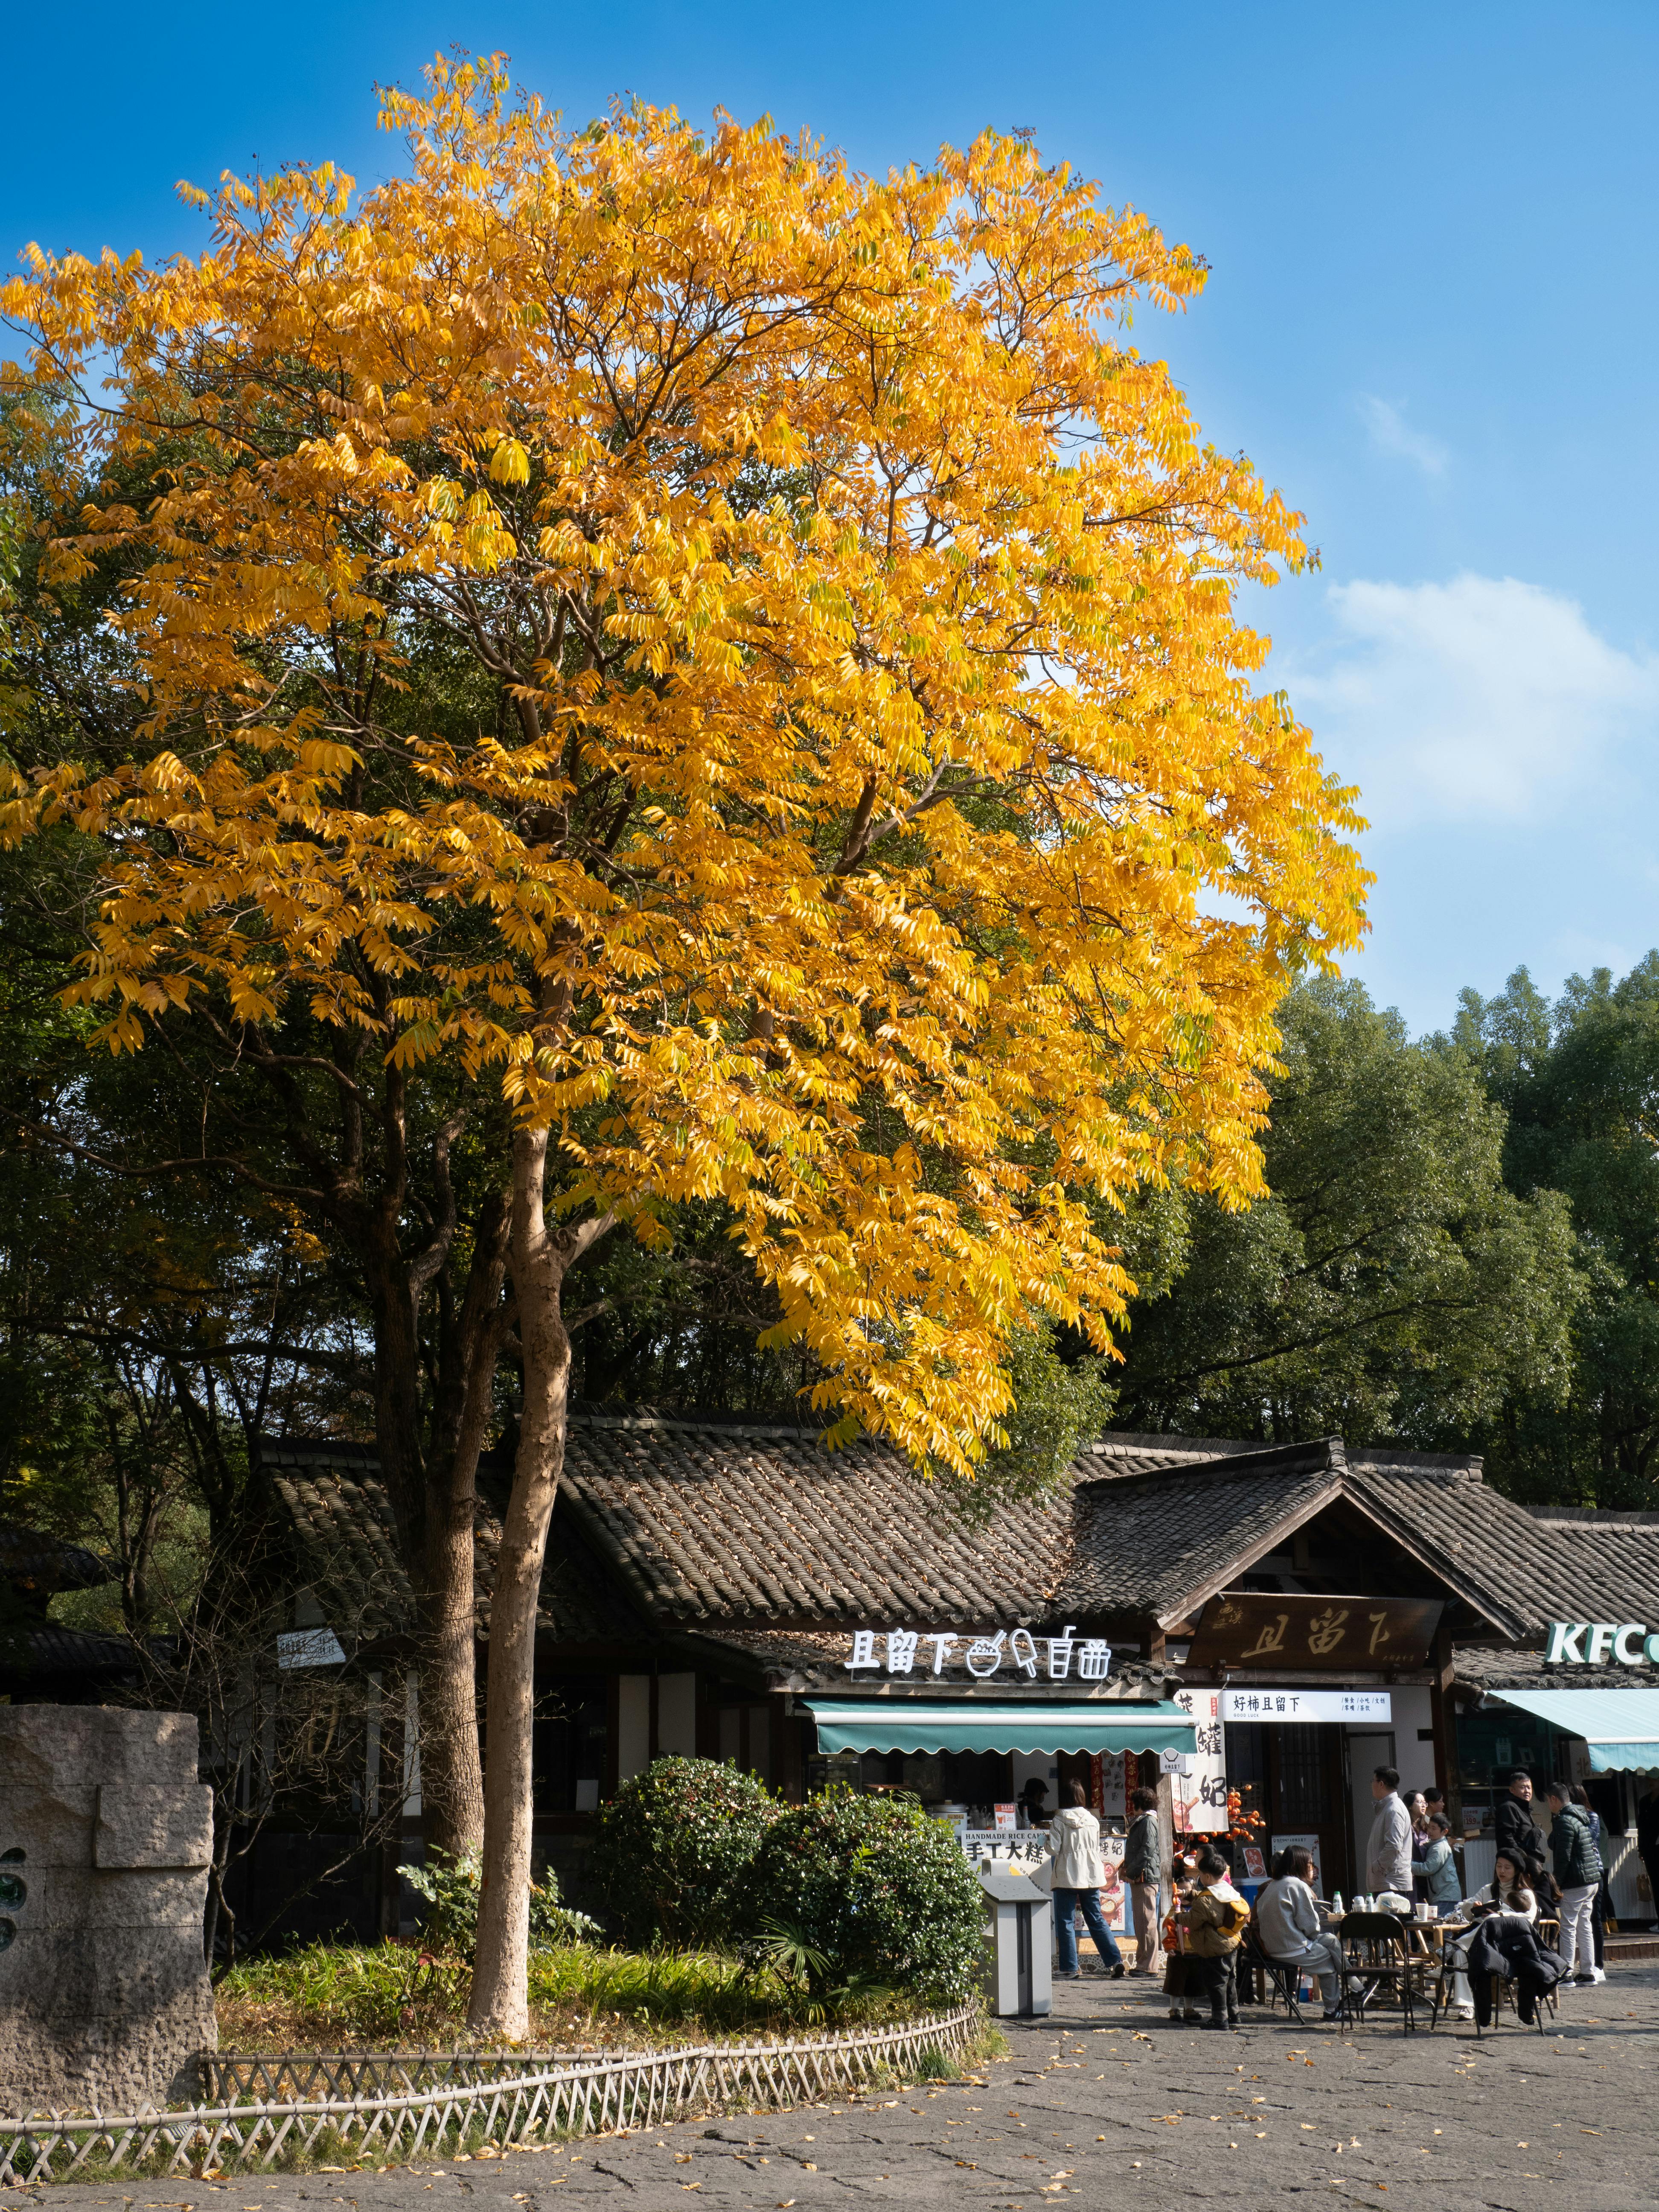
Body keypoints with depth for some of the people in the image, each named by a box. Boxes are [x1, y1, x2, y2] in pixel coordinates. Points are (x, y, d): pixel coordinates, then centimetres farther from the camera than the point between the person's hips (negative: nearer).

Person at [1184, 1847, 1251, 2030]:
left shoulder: (1205, 1901, -22)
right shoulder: (1232, 1893, 5)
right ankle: (1233, 2016, 25)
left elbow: (1192, 1922, -14)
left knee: (1216, 1983, -1)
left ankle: (1220, 2018, 2)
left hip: (1215, 1949, -9)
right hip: (1232, 1946, 9)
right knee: (1230, 1982, 17)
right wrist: (1193, 1895, 30)